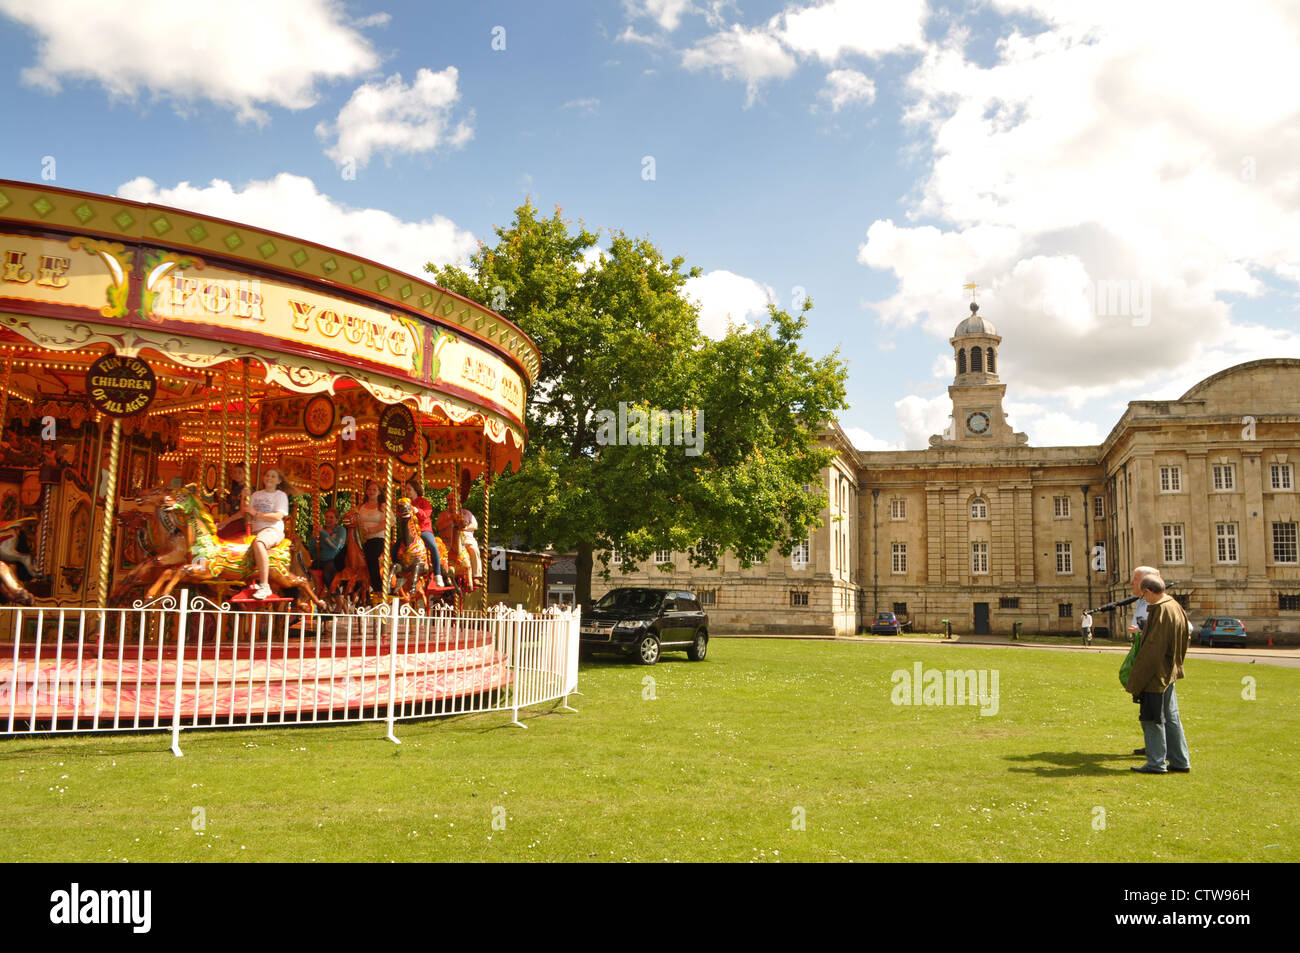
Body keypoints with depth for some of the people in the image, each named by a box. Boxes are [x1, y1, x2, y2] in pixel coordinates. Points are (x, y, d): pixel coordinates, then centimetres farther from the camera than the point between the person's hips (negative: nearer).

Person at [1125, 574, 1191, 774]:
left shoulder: (1160, 612, -22)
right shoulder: (1175, 607, 6)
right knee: (1170, 718, 15)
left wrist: (1134, 681, -17)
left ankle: (1156, 764, 7)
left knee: (1153, 720, 1)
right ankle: (1180, 762, 21)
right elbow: (1186, 636, 19)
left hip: (1155, 675, -9)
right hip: (1169, 674, 9)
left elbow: (1151, 650, -22)